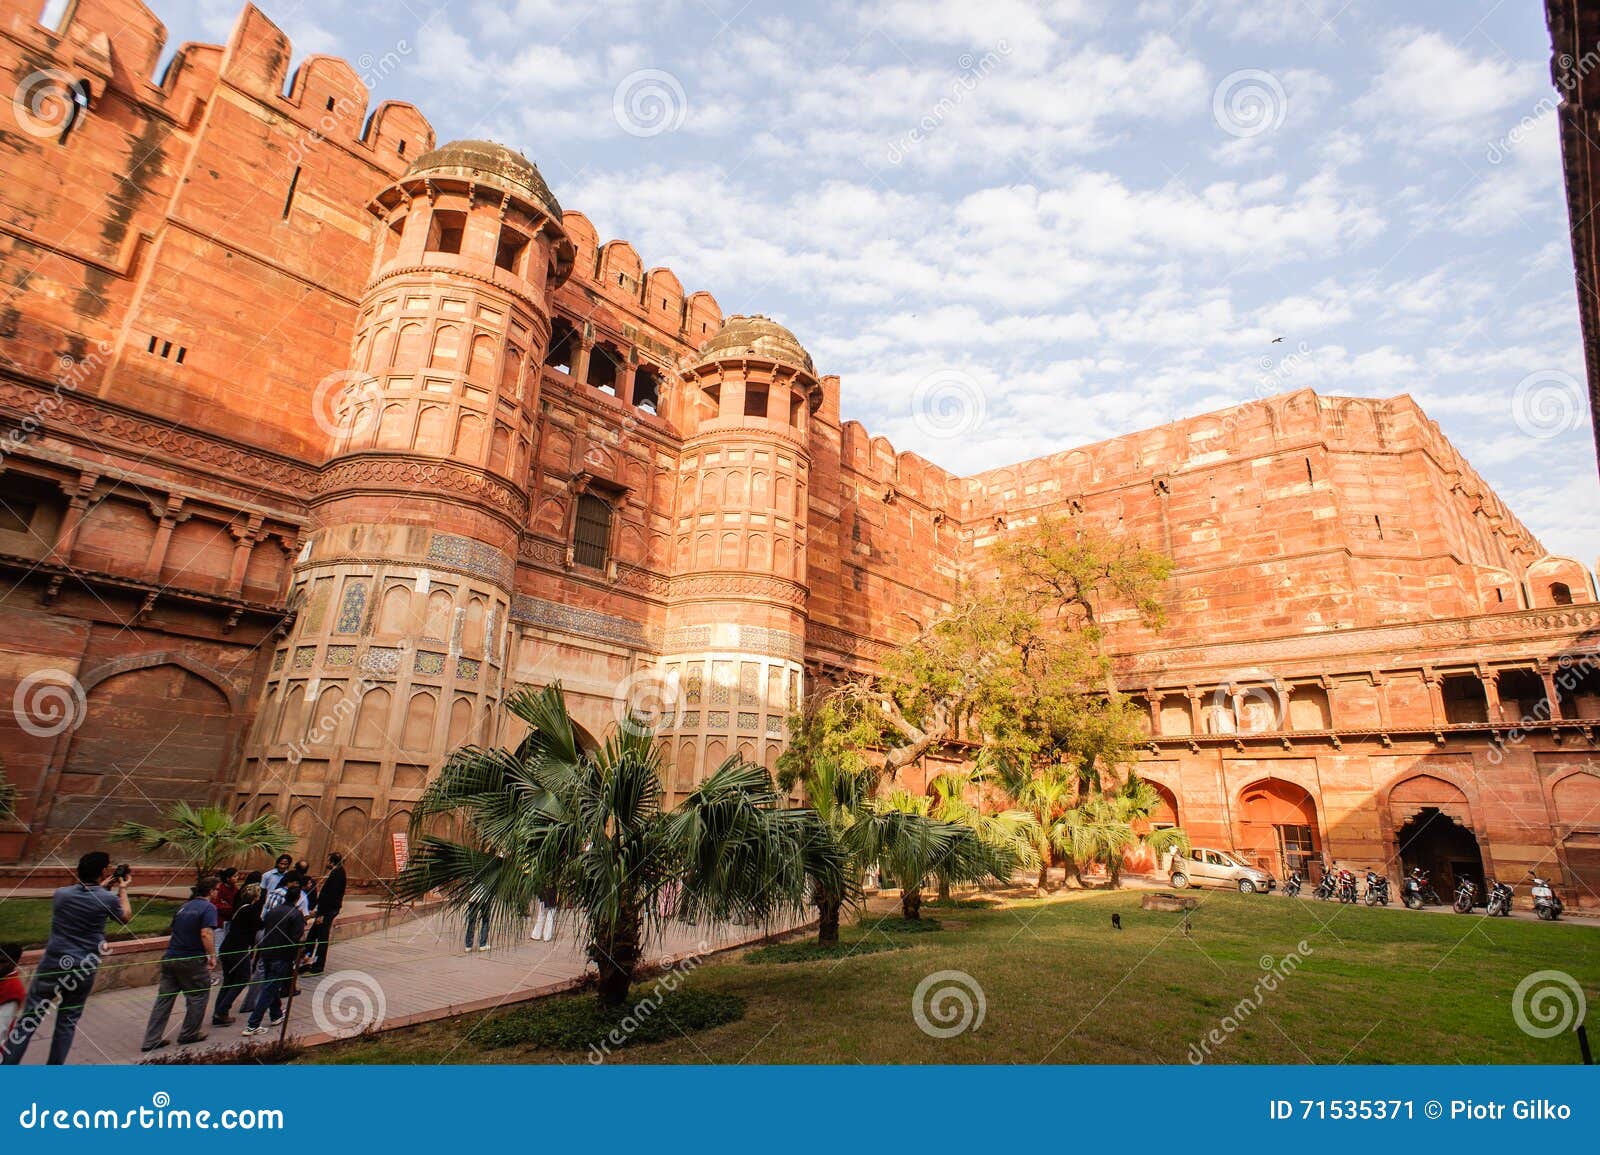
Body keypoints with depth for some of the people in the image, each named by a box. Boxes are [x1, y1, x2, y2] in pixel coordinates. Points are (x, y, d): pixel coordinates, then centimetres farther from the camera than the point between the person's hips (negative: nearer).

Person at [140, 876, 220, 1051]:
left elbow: (172, 933, 23)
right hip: (192, 960, -7)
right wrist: (212, 956, -15)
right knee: (198, 996, 9)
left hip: (170, 958, 7)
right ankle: (189, 1034, 18)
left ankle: (151, 1040, 12)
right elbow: (206, 934, -23)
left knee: (164, 998, 11)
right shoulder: (208, 908, -12)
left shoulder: (184, 906, 14)